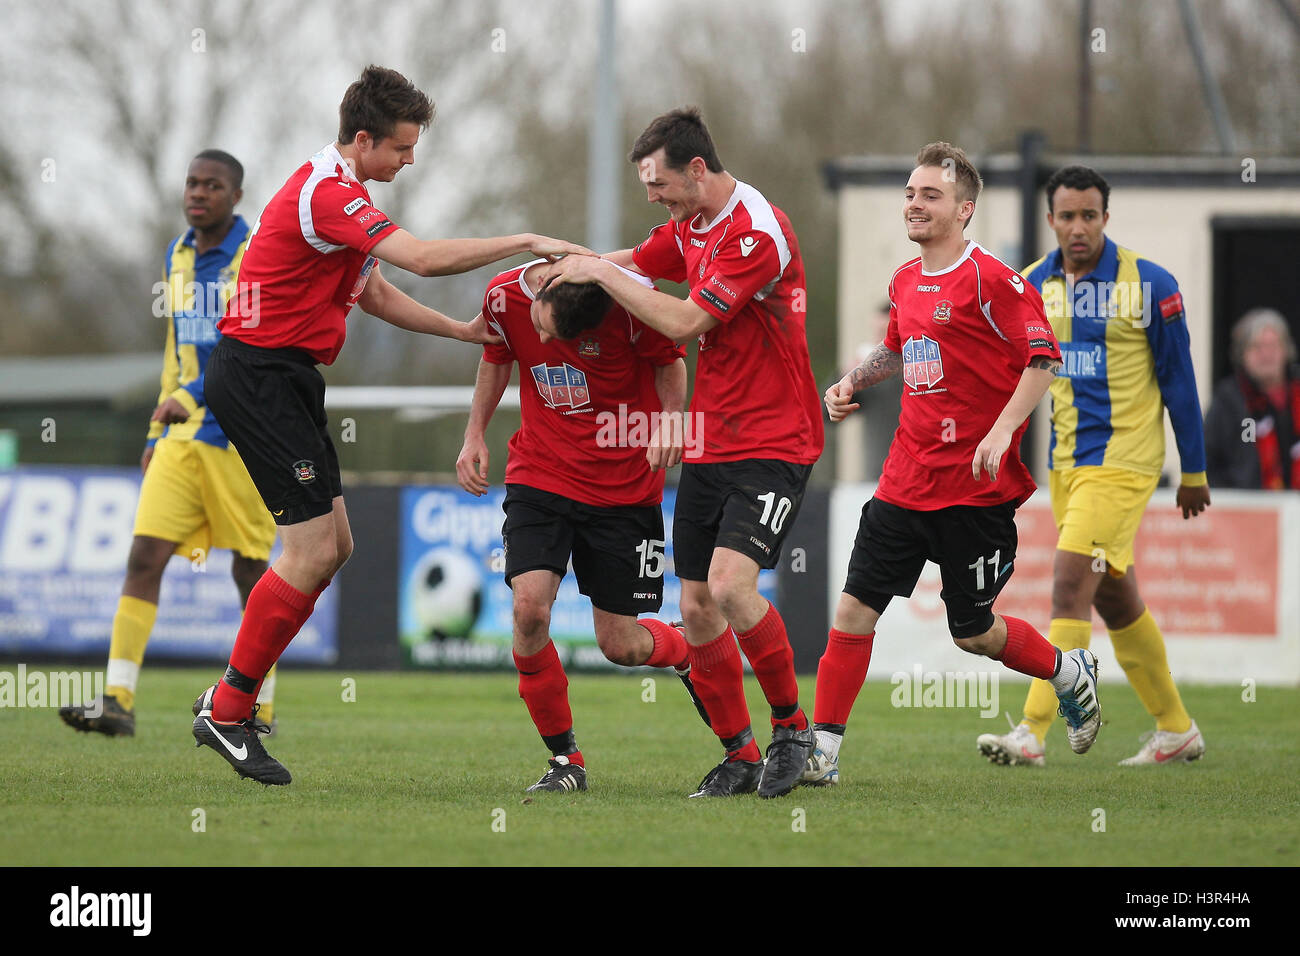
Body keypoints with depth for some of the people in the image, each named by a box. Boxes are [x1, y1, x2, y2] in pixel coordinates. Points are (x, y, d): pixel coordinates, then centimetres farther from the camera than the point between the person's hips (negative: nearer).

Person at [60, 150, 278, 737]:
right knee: (145, 554, -7)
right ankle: (118, 700, -11)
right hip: (181, 436, 6)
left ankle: (260, 706, 14)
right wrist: (157, 433, 21)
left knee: (250, 569, 1)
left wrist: (190, 396, -29)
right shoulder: (178, 257, 14)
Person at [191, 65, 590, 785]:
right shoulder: (328, 195, -19)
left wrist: (463, 331, 13)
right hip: (258, 379, -11)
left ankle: (228, 701, 15)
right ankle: (226, 712, -4)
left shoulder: (338, 189, 16)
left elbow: (375, 294, 23)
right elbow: (425, 259, -29)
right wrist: (528, 243, -22)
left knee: (331, 547, 10)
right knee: (313, 551, -12)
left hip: (284, 379, 11)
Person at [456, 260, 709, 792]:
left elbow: (670, 359, -2)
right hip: (540, 477, 2)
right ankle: (564, 758, -2)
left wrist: (669, 420, -18)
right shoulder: (505, 297, -11)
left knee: (620, 646, 2)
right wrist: (475, 436, 7)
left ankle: (688, 654, 40)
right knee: (529, 608, -20)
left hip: (625, 485, -2)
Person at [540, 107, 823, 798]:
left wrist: (602, 275, -11)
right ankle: (739, 755, 15)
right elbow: (633, 262, 26)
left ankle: (791, 727, -4)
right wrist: (565, 260, 8)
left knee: (729, 585, -23)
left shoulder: (756, 233, -18)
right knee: (697, 609, 3)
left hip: (773, 443, -8)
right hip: (709, 443, 8)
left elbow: (684, 323, -20)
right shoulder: (689, 225, 10)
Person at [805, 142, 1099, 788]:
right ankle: (822, 751, 0)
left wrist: (1002, 431, -23)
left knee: (972, 631, 4)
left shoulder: (990, 280, -11)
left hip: (975, 488, -6)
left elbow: (1044, 359, -13)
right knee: (855, 606, -3)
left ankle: (1070, 673, 31)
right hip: (907, 481, 6)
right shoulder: (905, 281, 12)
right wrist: (854, 380, 12)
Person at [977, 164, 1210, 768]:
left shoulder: (1148, 285, -8)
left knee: (1071, 584, -17)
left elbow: (1178, 380, -2)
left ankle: (1033, 733, -20)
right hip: (1065, 463, 6)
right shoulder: (1033, 286, 5)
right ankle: (1176, 729, 26)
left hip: (1123, 459, -6)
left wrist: (1194, 472, 1)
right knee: (1115, 599, 13)